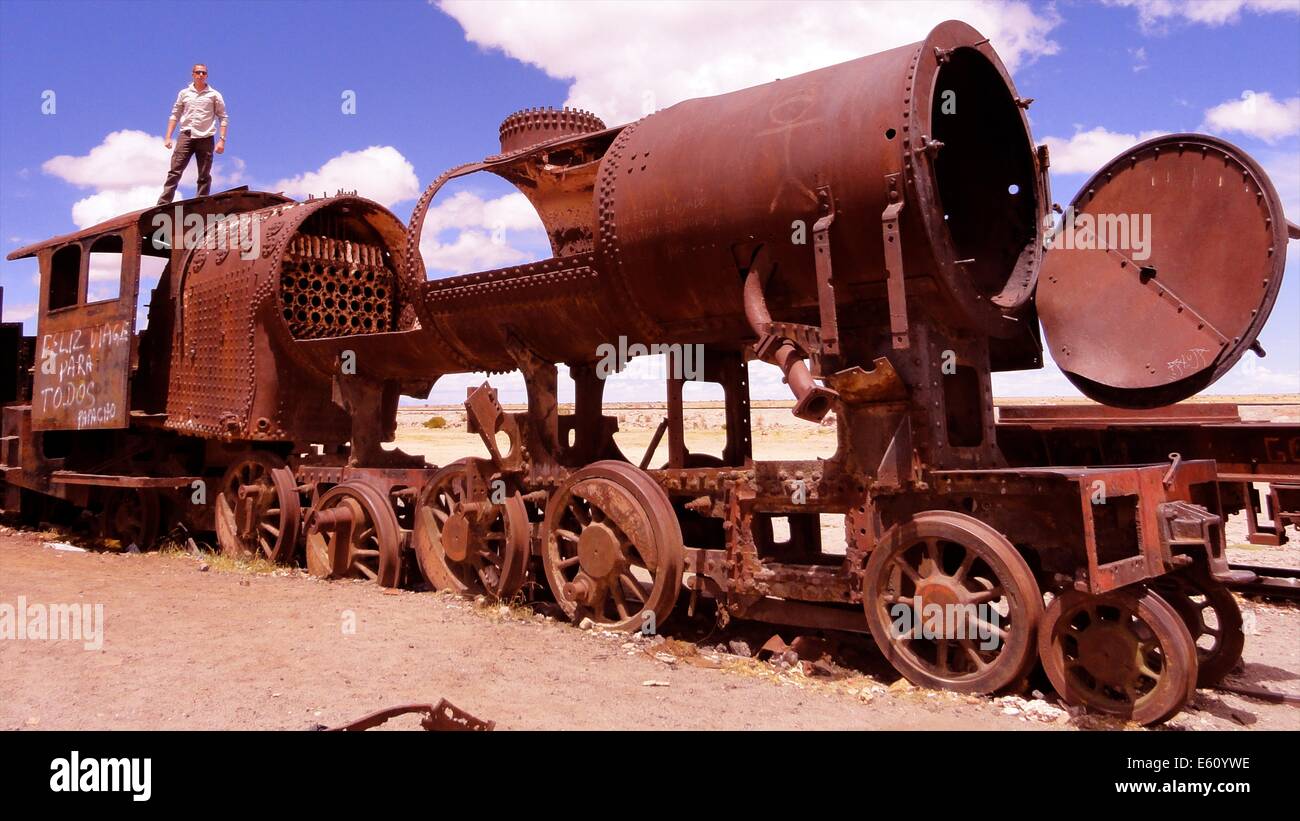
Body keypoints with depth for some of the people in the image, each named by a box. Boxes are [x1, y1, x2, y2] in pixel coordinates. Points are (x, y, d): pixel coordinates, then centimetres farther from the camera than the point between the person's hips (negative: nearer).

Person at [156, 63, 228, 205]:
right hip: (186, 136, 1)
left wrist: (222, 139, -5)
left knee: (204, 176, 1)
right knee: (175, 171, -8)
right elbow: (175, 115, 13)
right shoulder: (184, 93, 12)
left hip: (206, 138, -1)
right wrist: (168, 137, 5)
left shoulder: (214, 95, 7)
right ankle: (163, 204, -11)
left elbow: (223, 118, 5)